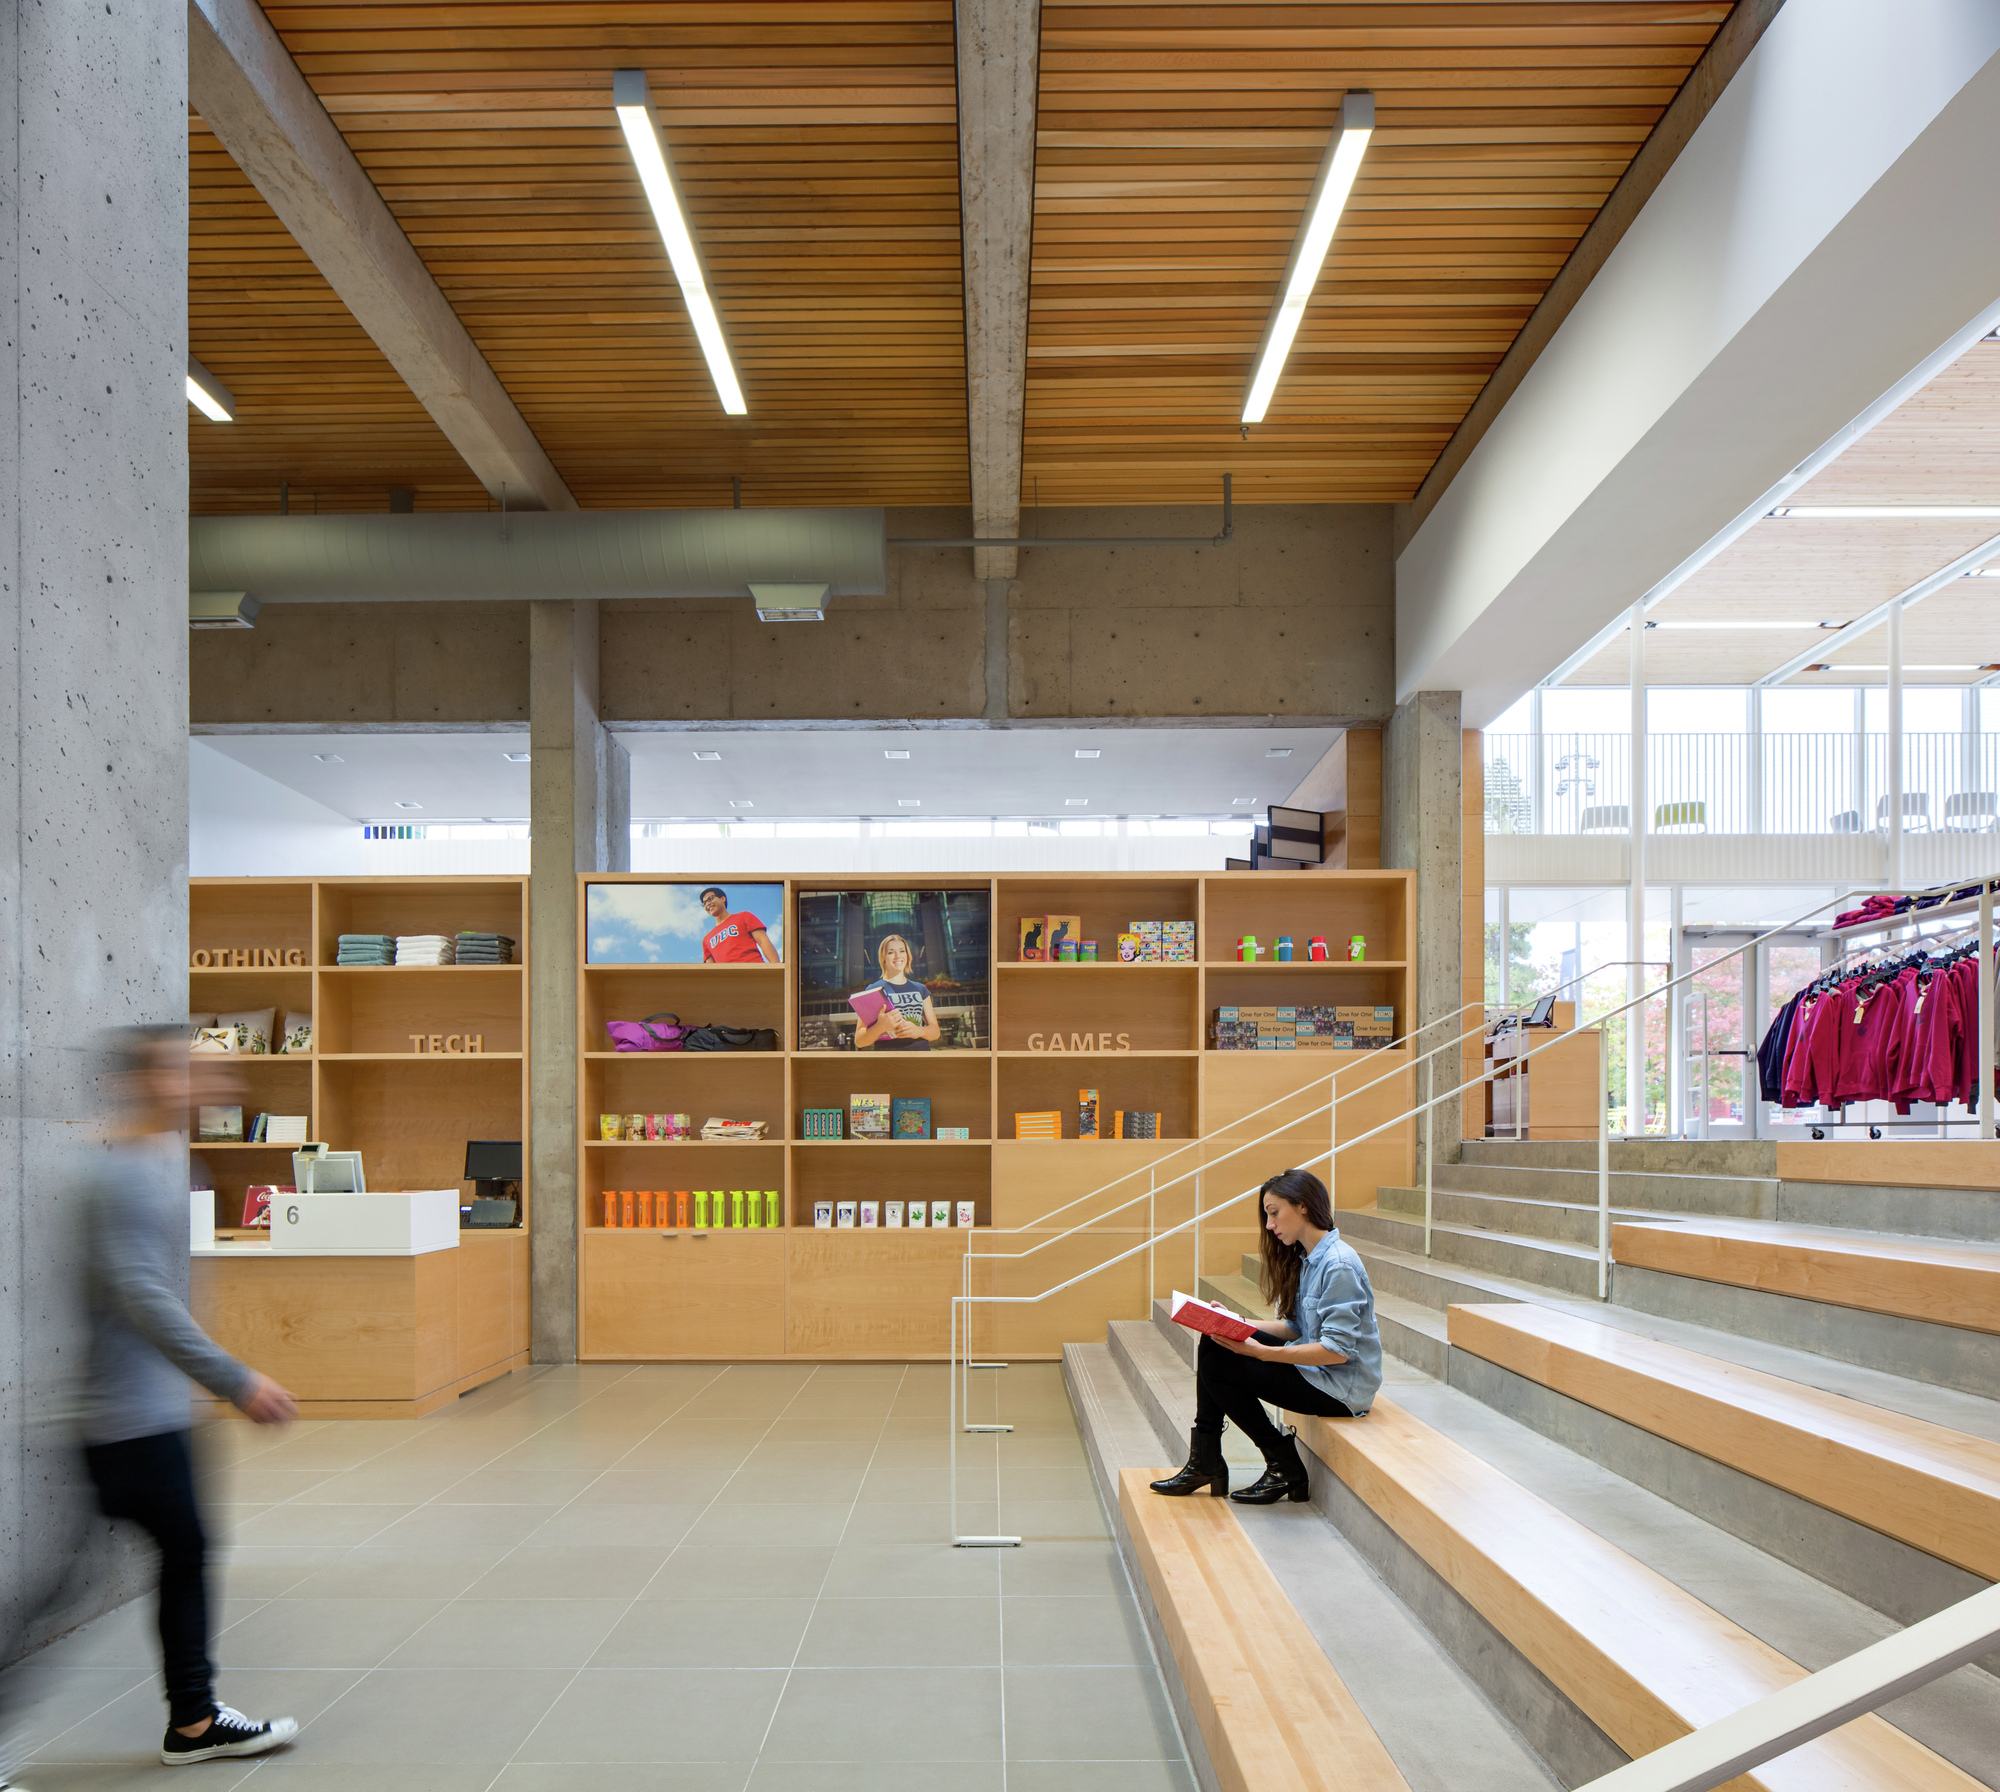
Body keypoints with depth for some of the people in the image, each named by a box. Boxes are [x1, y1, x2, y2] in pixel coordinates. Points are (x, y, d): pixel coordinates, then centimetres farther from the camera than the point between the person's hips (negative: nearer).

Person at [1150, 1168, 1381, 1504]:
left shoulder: (1339, 1266, -20)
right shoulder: (1306, 1259, 11)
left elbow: (1336, 1350, -24)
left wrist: (1261, 1352, -24)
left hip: (1341, 1388, -10)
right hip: (1310, 1363, 10)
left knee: (1218, 1367, -15)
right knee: (1213, 1344, 1)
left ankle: (1285, 1468, -1)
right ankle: (1204, 1462, 3)